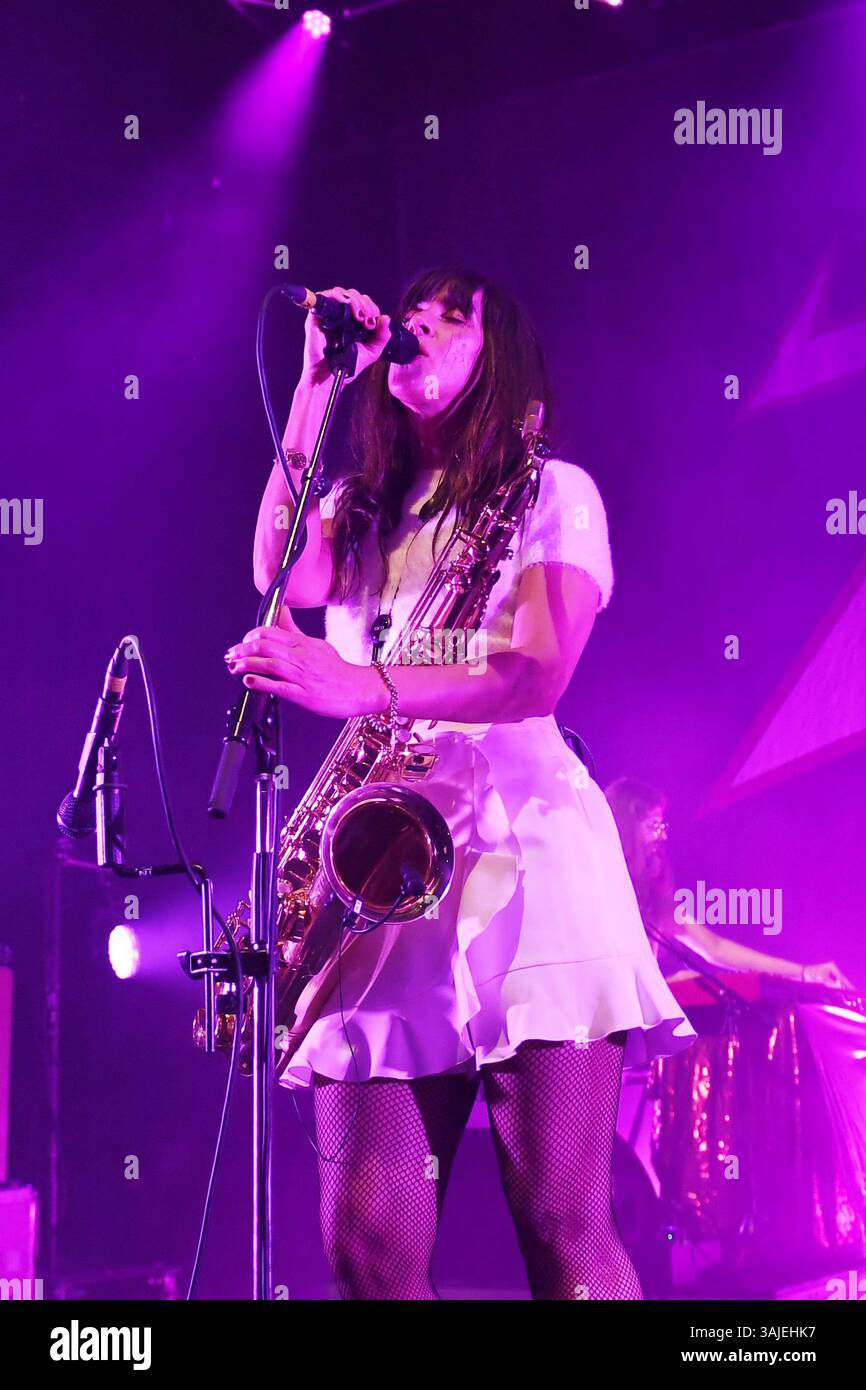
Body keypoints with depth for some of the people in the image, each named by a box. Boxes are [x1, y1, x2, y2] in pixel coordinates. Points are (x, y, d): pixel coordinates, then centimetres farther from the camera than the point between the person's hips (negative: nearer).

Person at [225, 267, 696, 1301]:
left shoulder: (551, 493, 10)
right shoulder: (361, 508, 25)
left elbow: (538, 673, -6)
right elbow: (281, 577, 2)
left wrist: (364, 688, -23)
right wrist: (316, 386, 6)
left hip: (522, 850, -4)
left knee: (565, 1230, -12)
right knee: (366, 1245, -7)